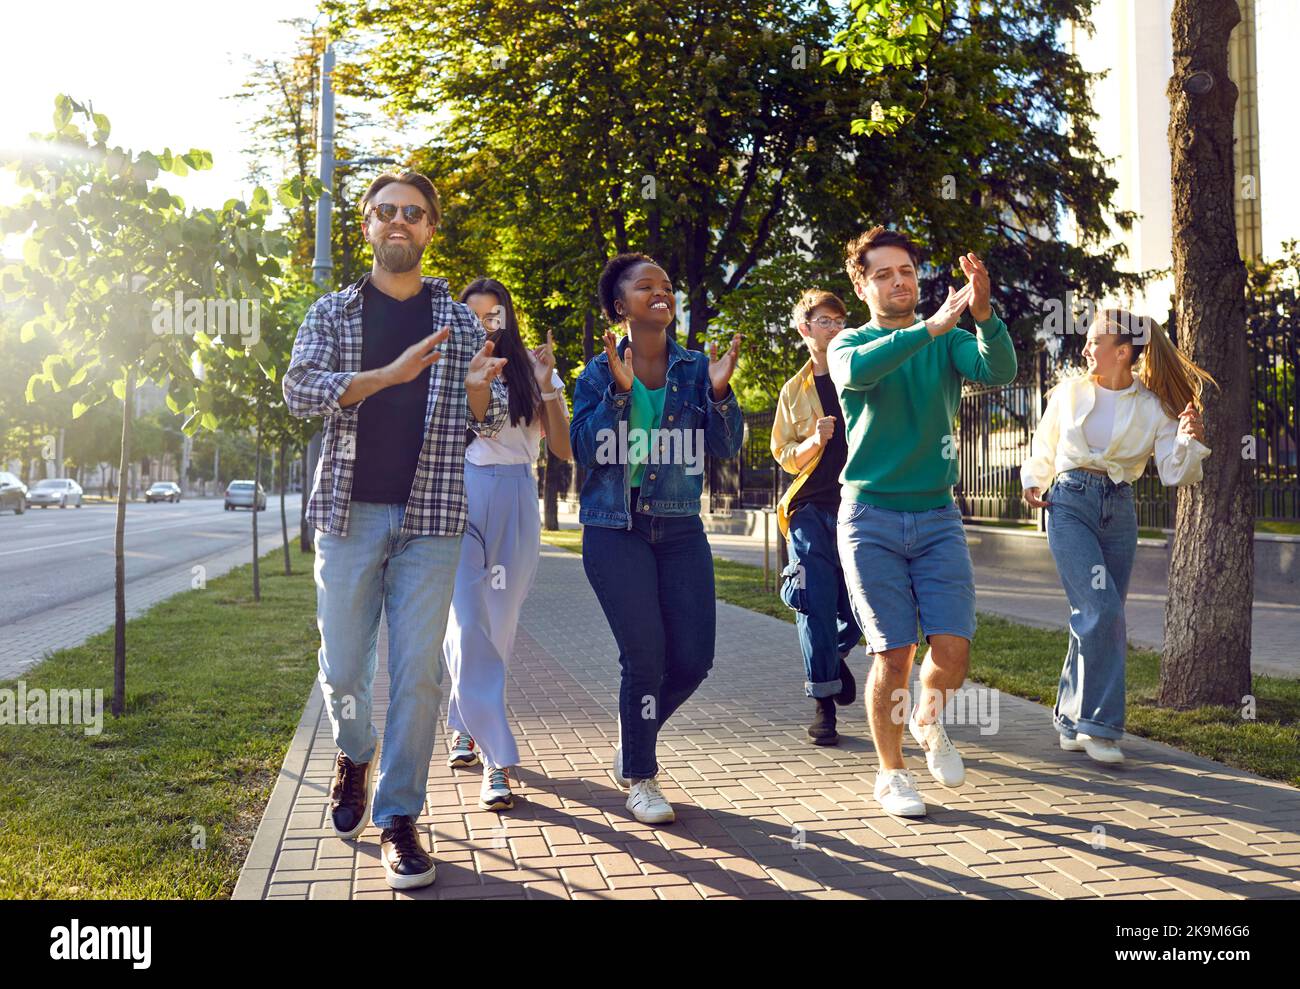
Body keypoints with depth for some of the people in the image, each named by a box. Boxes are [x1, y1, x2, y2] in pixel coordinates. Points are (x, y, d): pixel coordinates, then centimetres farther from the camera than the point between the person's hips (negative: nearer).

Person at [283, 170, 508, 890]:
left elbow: (486, 424, 10)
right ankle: (354, 757, 37)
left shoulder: (459, 321, 11)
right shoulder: (332, 312, 9)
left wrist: (478, 390, -14)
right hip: (348, 510, 0)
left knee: (417, 672, -3)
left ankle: (398, 819, 8)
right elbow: (298, 390, -6)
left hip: (430, 516, 0)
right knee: (342, 668, 6)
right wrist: (389, 374, -20)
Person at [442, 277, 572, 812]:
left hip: (515, 505, 1)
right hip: (460, 499, -1)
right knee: (469, 626, -11)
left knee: (498, 628, 7)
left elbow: (564, 449, 2)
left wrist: (547, 388, -10)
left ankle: (463, 724, 29)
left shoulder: (532, 370, 8)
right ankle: (496, 761, -6)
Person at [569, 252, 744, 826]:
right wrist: (619, 393, -19)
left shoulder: (696, 367, 6)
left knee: (693, 659, 1)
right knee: (645, 656, -5)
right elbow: (584, 449, -7)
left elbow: (727, 447, 0)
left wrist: (720, 392, -17)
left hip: (680, 529, 3)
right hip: (615, 530, -3)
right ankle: (639, 779, 15)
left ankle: (632, 738, 30)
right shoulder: (599, 372, 2)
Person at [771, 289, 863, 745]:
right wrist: (814, 441, -7)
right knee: (816, 606, -3)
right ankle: (823, 704, 7)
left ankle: (832, 656, 33)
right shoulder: (795, 390, 13)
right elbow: (784, 455, 13)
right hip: (811, 508, 1)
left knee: (858, 608, 0)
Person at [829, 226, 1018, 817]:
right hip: (871, 517, -2)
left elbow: (999, 371, -12)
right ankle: (891, 774, 18)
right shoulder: (849, 345, 3)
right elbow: (858, 370, -22)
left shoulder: (949, 341, 9)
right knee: (894, 653, -3)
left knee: (953, 648, -5)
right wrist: (931, 326, -31)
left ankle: (929, 722, 28)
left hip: (937, 514, 2)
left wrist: (982, 312, -29)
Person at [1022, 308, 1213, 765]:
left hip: (1119, 512, 2)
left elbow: (1174, 474, -3)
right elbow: (1043, 448, 18)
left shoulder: (1153, 407, 3)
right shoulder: (1069, 392, 4)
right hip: (1070, 504, -2)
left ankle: (1072, 721, 20)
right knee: (1103, 612, -17)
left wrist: (1187, 440, -20)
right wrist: (1033, 483, 4)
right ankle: (1097, 724, -9)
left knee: (1096, 620, 5)